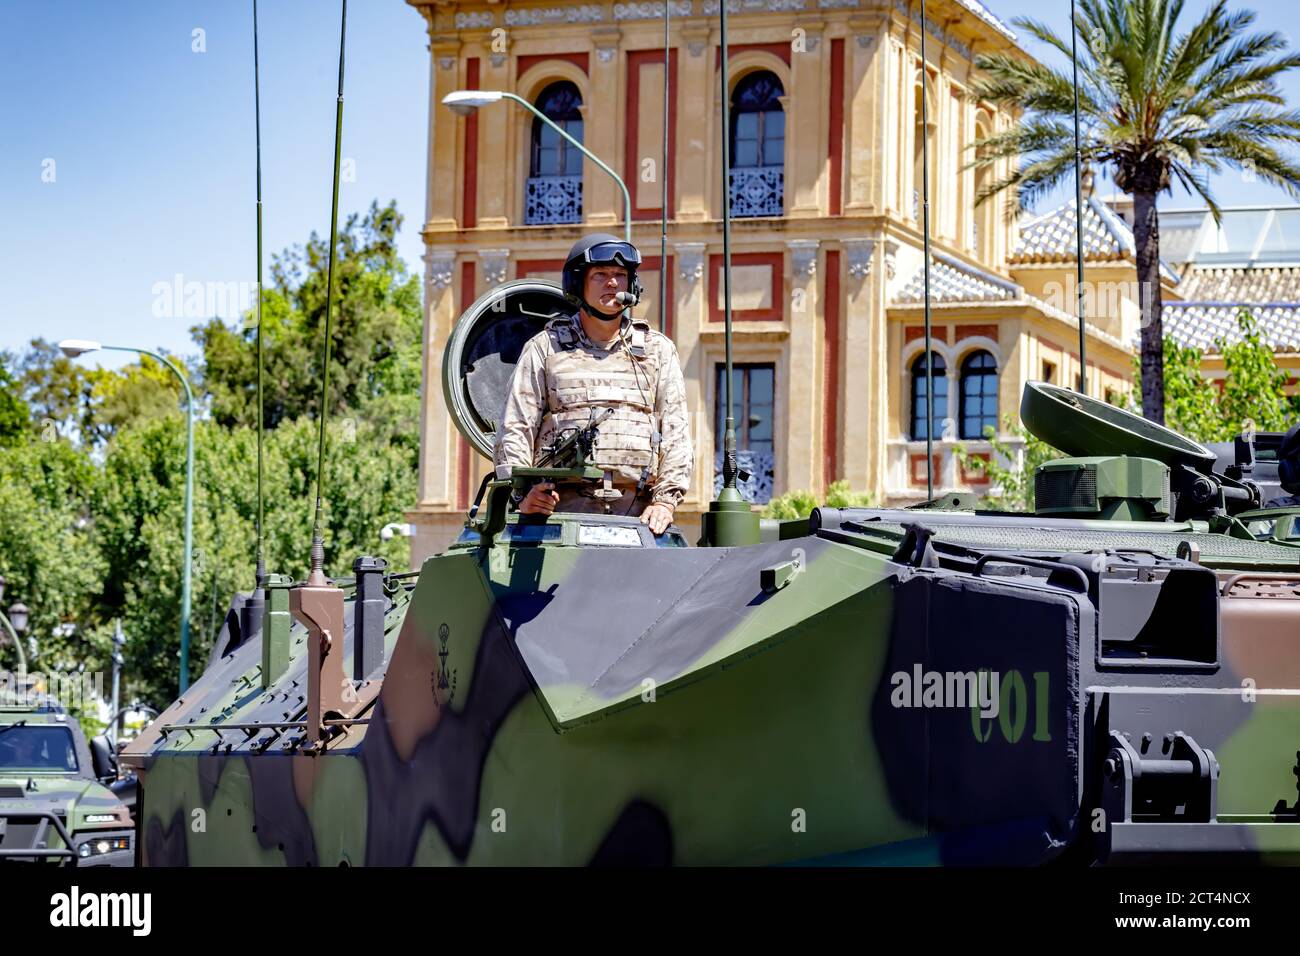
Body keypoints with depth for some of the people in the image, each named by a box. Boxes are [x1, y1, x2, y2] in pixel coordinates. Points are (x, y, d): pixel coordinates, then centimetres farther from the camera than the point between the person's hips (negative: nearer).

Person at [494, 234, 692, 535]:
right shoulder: (546, 348, 15)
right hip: (564, 509, -1)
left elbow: (675, 433, 13)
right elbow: (515, 431, 10)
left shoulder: (658, 350, 19)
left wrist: (665, 501, 0)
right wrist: (522, 496, -5)